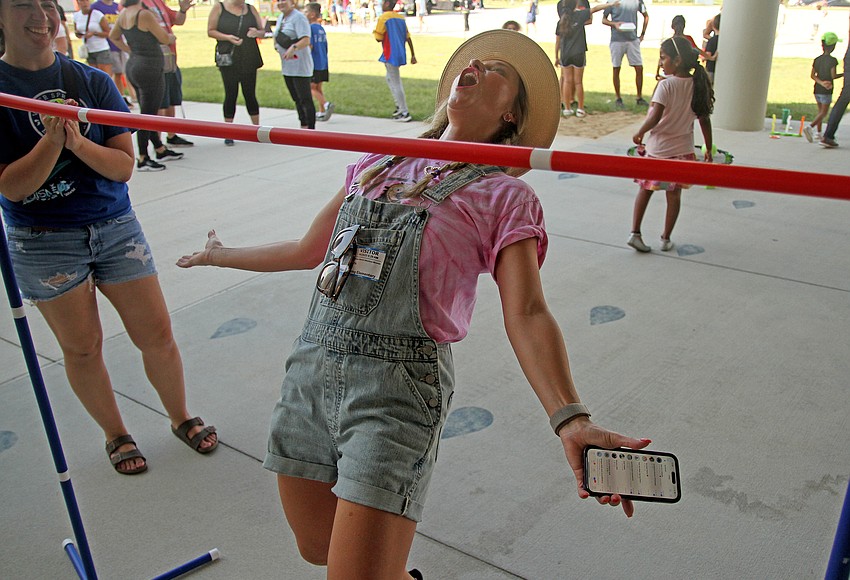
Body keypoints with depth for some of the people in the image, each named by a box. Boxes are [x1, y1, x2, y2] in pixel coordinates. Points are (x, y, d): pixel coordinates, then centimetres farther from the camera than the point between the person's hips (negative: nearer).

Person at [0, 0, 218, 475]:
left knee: (157, 334, 5)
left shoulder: (94, 81, 1)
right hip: (43, 240, -2)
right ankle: (116, 435, 30)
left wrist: (80, 144, -21)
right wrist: (52, 139, -25)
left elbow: (124, 166, -3)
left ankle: (181, 418, 28)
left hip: (115, 226, 2)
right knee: (82, 346, 9)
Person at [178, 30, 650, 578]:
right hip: (311, 370, 6)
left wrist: (571, 420, -27)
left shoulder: (505, 196, 0)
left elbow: (527, 314, -12)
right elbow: (310, 249, 24)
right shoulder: (379, 163, 15)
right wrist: (220, 255, 36)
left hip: (396, 387, -5)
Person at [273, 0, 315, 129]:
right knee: (297, 99, 15)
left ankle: (311, 129, -5)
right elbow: (277, 36, 28)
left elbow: (306, 40, -21)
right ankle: (303, 126, 23)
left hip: (300, 66, -9)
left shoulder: (298, 17, -11)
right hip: (287, 66, 9)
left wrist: (294, 47, -36)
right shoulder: (281, 18, 15)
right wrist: (276, 45, 7)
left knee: (305, 99, -8)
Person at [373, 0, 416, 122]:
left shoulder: (383, 18, -10)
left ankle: (405, 113, -2)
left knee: (396, 84, -3)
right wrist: (413, 55, 13)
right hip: (400, 54, 8)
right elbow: (408, 38, 10)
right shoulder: (401, 17, 11)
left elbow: (378, 38, -11)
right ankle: (400, 107, 23)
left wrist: (375, 32, 11)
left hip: (391, 56, -8)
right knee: (390, 79, 24)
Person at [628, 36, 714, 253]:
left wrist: (640, 133, -9)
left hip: (657, 148, -4)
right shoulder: (698, 85, 0)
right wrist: (709, 148, 12)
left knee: (646, 189, 12)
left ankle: (635, 233, 7)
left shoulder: (666, 85, -16)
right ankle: (666, 239, 19)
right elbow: (704, 120, 4)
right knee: (674, 194, 12)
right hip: (682, 149, 4)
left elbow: (655, 117, -25)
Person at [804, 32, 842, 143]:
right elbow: (833, 76, -15)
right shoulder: (833, 60, -12)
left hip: (817, 89, 6)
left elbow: (813, 75, 0)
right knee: (824, 113, -3)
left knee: (820, 111, 17)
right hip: (826, 91, -6)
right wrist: (843, 74, 2)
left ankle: (819, 133, 21)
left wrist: (821, 82, -9)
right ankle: (809, 128, -24)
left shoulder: (817, 60, 5)